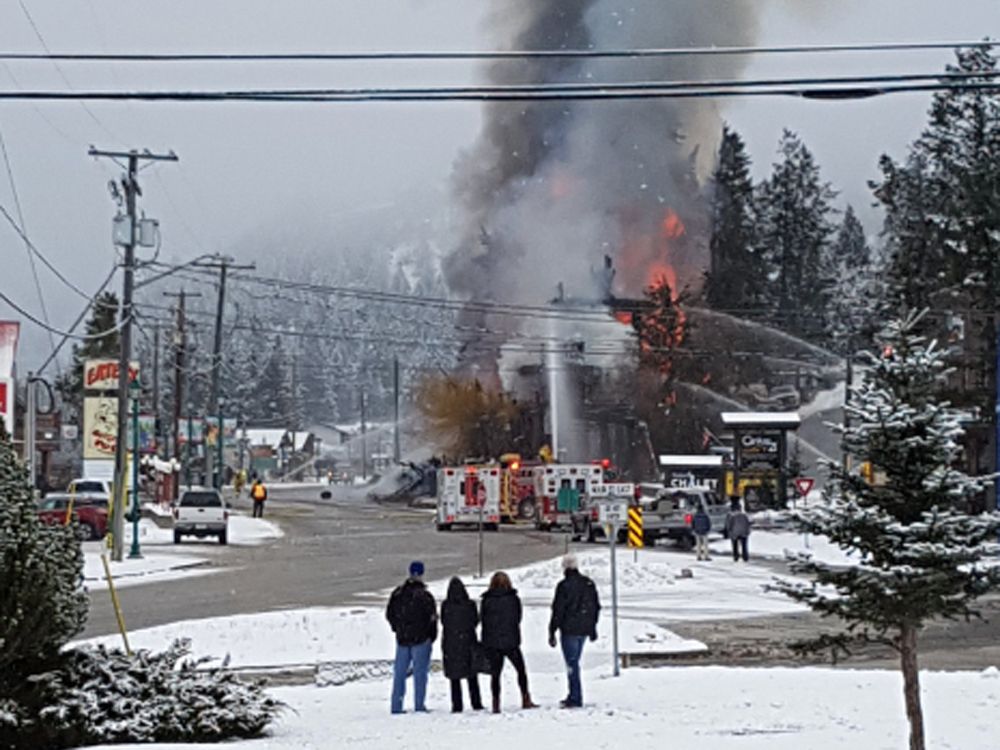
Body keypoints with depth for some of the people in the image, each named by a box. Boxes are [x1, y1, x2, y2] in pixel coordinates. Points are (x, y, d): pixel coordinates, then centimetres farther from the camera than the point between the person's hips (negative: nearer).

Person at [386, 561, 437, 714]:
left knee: (399, 672, 10)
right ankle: (419, 706, -1)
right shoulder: (425, 596, -13)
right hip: (421, 639, -4)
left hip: (402, 638, 4)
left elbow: (389, 614, 9)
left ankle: (396, 706, 10)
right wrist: (431, 636, 3)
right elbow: (432, 618, -10)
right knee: (420, 672, 1)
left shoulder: (397, 593, 2)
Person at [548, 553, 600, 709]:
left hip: (569, 630, -7)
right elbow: (596, 606, 16)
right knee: (574, 662, 17)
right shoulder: (589, 584, 8)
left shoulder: (564, 585, -13)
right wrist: (592, 627, 25)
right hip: (584, 630, 7)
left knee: (572, 663, -3)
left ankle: (575, 698, -5)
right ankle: (574, 696, 21)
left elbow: (557, 610, -13)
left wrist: (552, 632, -8)